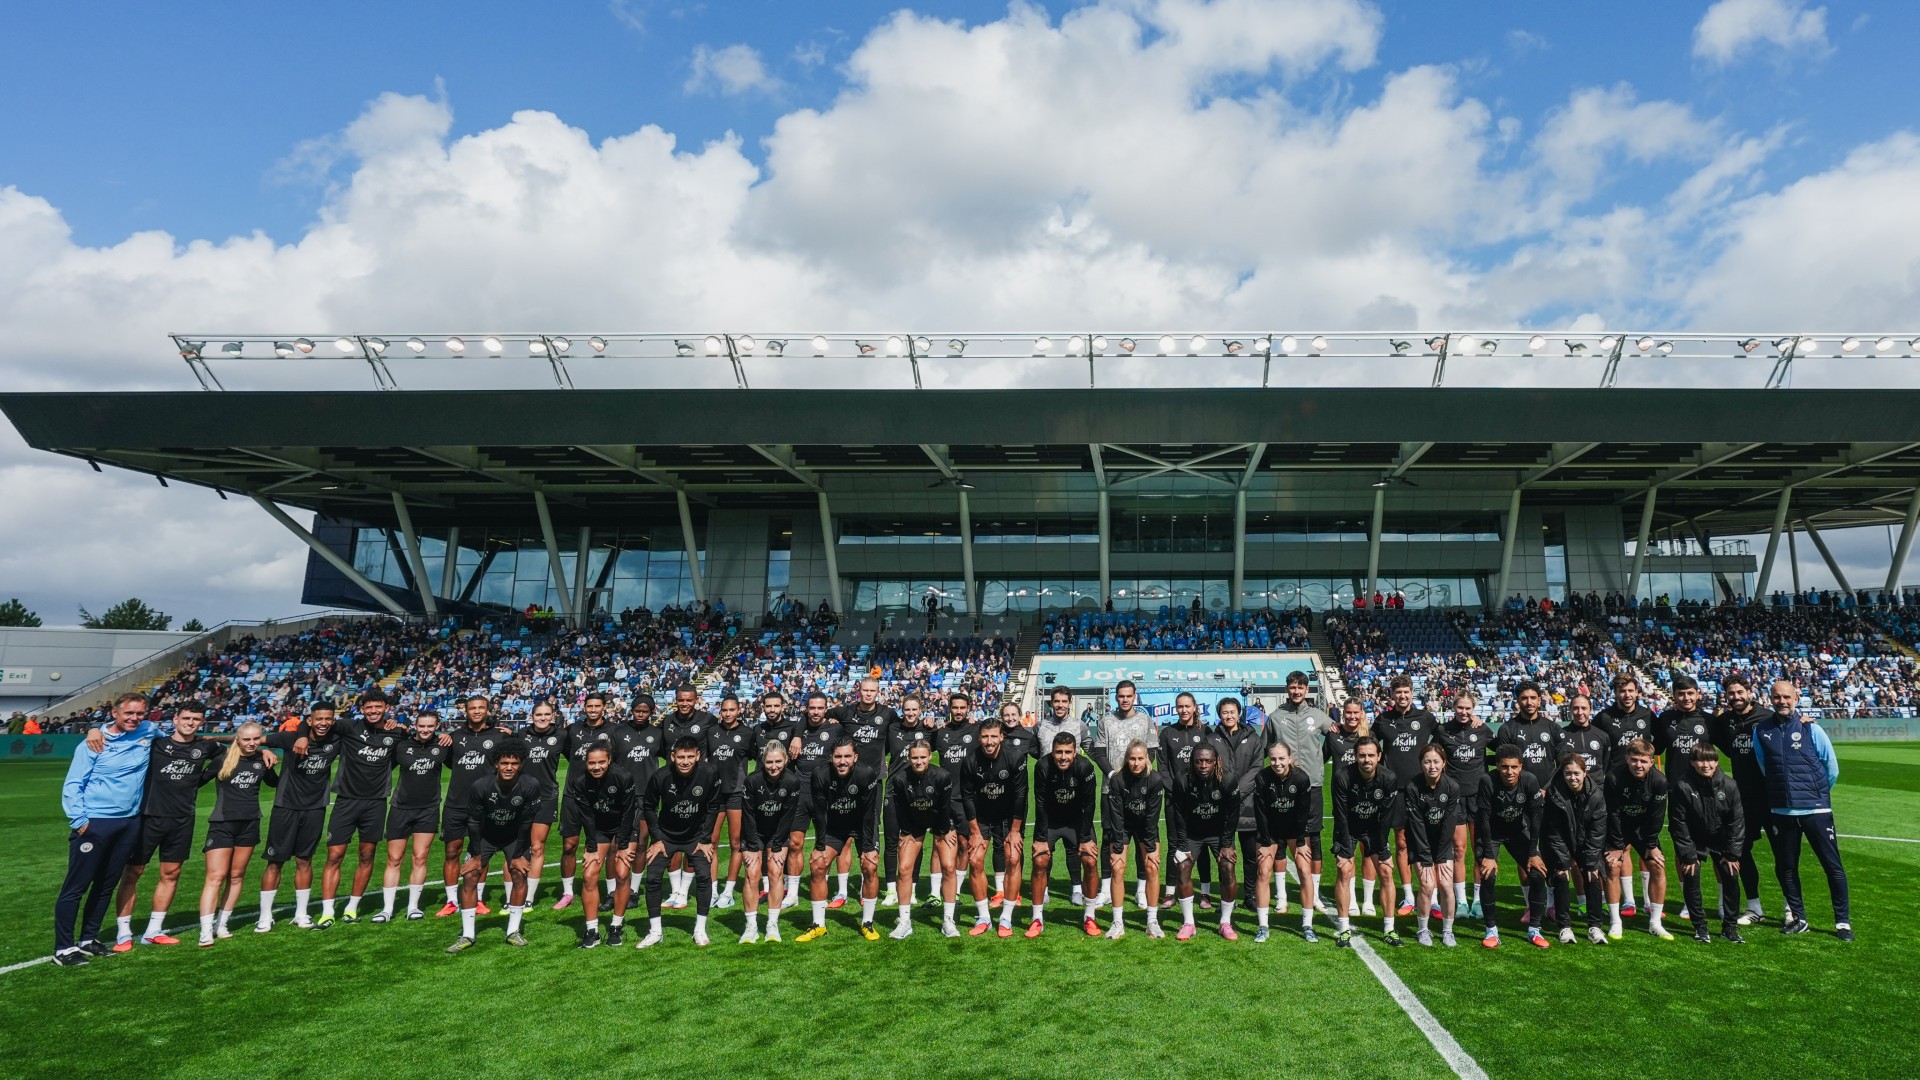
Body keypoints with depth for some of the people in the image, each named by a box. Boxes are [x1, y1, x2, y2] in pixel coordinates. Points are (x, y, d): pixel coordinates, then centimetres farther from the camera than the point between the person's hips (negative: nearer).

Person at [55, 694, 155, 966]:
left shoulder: (149, 732, 5)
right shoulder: (94, 744, -8)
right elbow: (72, 785, -9)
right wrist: (79, 819, -14)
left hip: (129, 823, 5)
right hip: (94, 823, -5)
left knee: (107, 885, 13)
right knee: (76, 887, -1)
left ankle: (88, 939, 25)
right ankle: (63, 948, 6)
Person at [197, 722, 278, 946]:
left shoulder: (262, 760, 3)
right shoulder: (223, 758, -8)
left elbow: (275, 783, 20)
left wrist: (271, 763, 9)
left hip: (249, 824, 4)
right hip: (222, 824, -4)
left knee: (236, 876, 10)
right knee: (215, 877, -8)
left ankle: (222, 925, 21)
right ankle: (206, 931, -5)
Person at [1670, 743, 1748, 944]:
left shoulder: (1729, 785, -15)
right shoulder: (1682, 785, -22)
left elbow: (1737, 821, -7)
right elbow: (1680, 824, -16)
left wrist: (1732, 854, -9)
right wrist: (1687, 855, -15)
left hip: (1721, 840, 2)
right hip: (1694, 840, -2)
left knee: (1731, 877, -4)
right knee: (1690, 878, -9)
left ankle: (1729, 926, 11)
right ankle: (1700, 927, 5)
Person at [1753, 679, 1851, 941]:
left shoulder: (1810, 728, -5)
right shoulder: (1761, 731, 1)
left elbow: (1832, 767, 4)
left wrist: (1819, 793, 13)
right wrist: (1784, 791, 14)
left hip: (1815, 809, -2)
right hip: (1780, 811, 3)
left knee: (1833, 865, 1)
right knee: (1785, 868, 10)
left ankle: (1842, 921, 14)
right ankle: (1797, 918, 24)